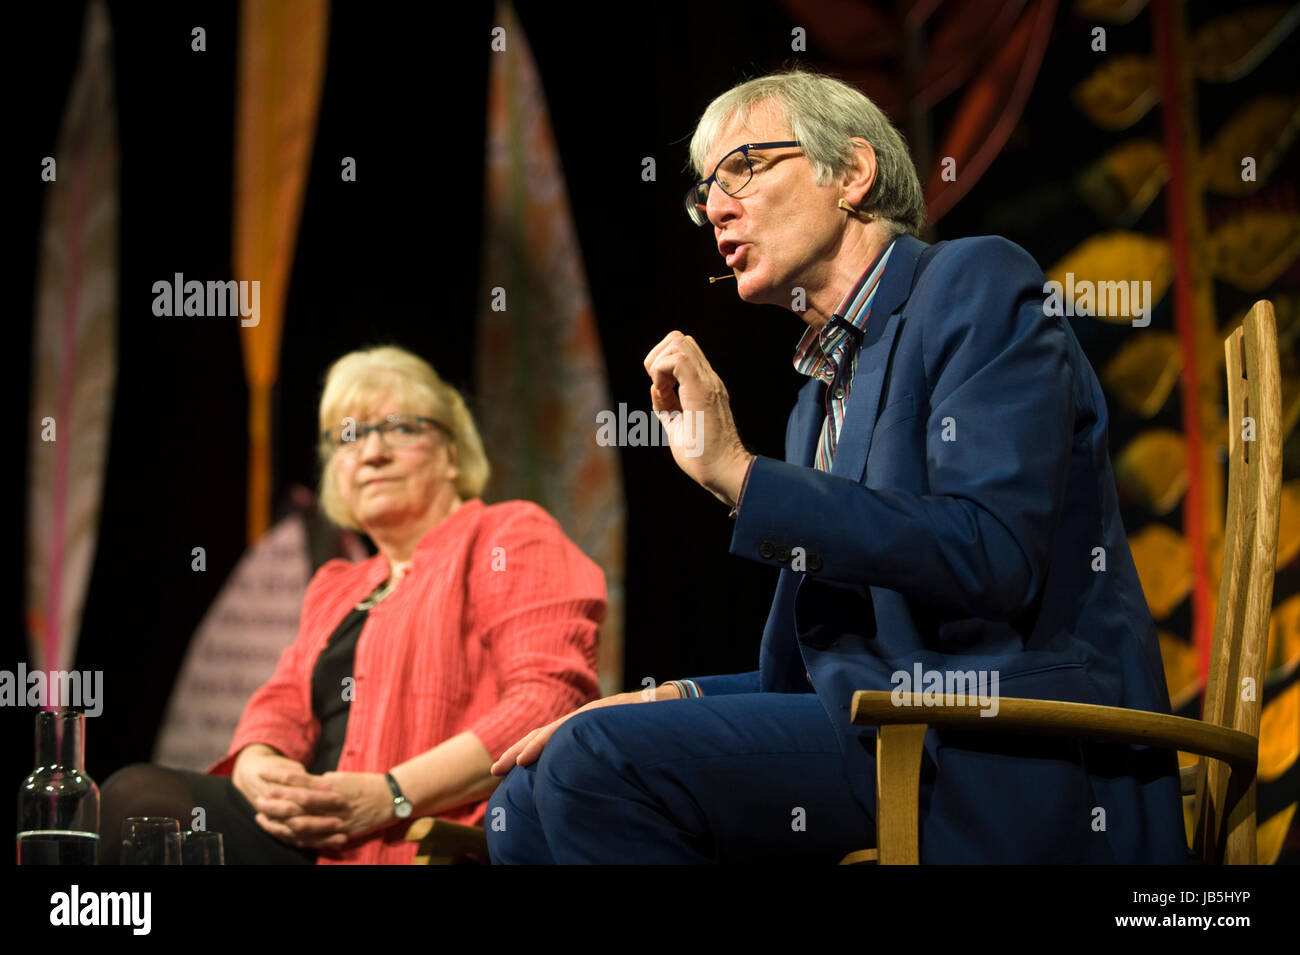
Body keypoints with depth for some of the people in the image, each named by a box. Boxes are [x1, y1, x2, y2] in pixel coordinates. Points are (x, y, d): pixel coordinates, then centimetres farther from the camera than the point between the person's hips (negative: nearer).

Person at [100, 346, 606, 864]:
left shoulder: (511, 536, 8)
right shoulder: (336, 586, 33)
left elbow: (548, 700, -7)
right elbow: (284, 702, 22)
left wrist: (388, 796, -17)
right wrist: (257, 767, -6)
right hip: (305, 836, 7)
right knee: (138, 794, -22)